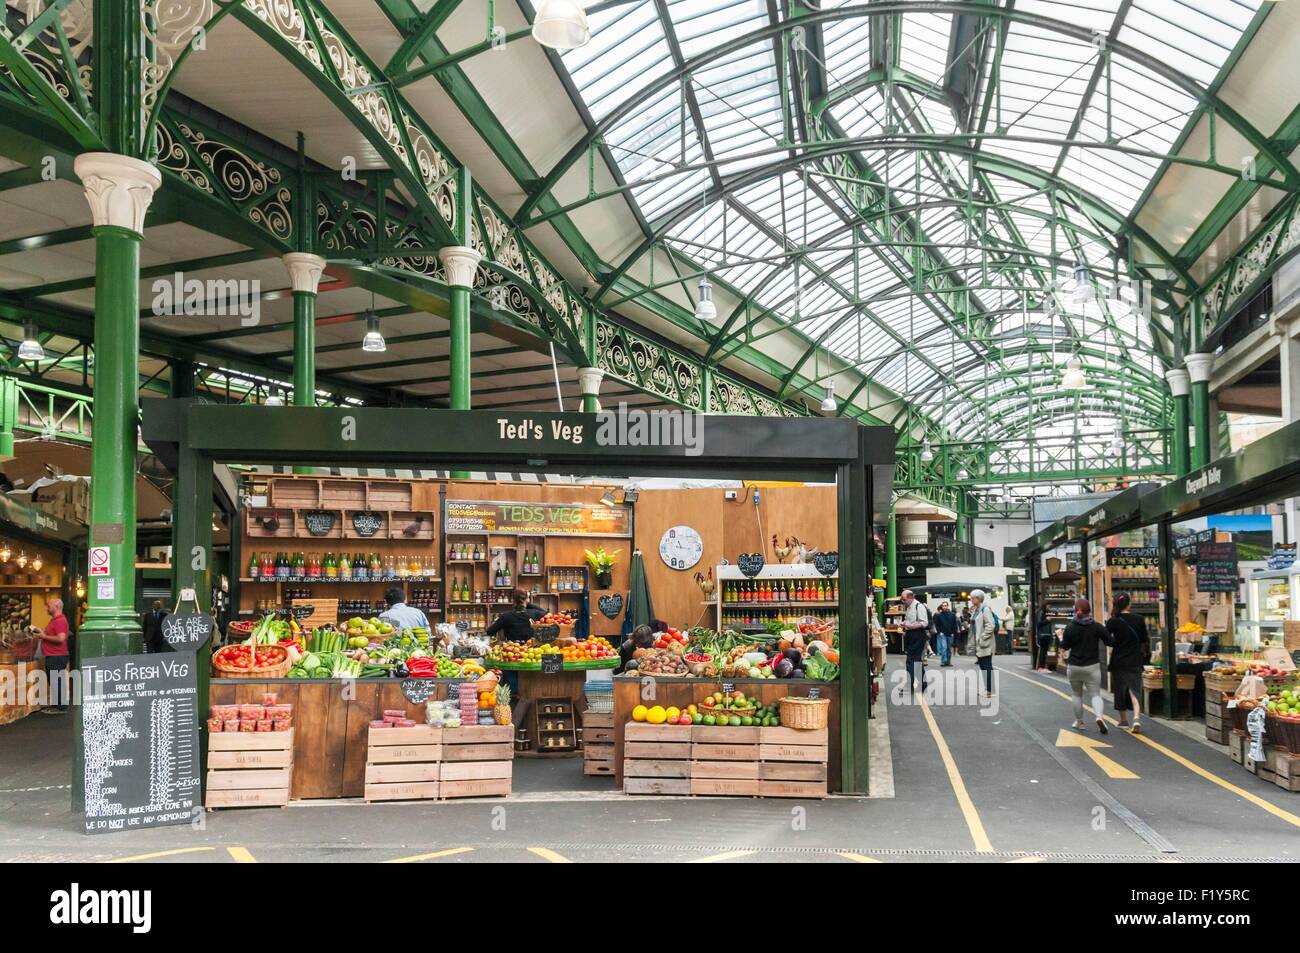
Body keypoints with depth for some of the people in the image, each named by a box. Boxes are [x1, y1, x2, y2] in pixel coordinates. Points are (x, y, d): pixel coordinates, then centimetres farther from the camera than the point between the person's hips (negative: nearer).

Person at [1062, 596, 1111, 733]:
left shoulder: (1070, 627, -6)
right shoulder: (1097, 626, -7)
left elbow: (1065, 646, -1)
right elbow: (1109, 641, -2)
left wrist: (1060, 638, 19)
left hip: (1074, 666, 1)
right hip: (1092, 666, -1)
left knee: (1077, 695, 16)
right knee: (1095, 694, 2)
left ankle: (1079, 722, 23)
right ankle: (1099, 717, -23)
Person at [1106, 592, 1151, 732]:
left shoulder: (1113, 621, -8)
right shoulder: (1139, 619, -2)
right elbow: (1145, 640, 3)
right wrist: (1146, 655, 17)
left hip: (1118, 661, -1)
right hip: (1135, 661, 1)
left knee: (1119, 689, 14)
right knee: (1134, 690, 1)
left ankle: (1124, 720, 24)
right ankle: (1136, 719, -19)